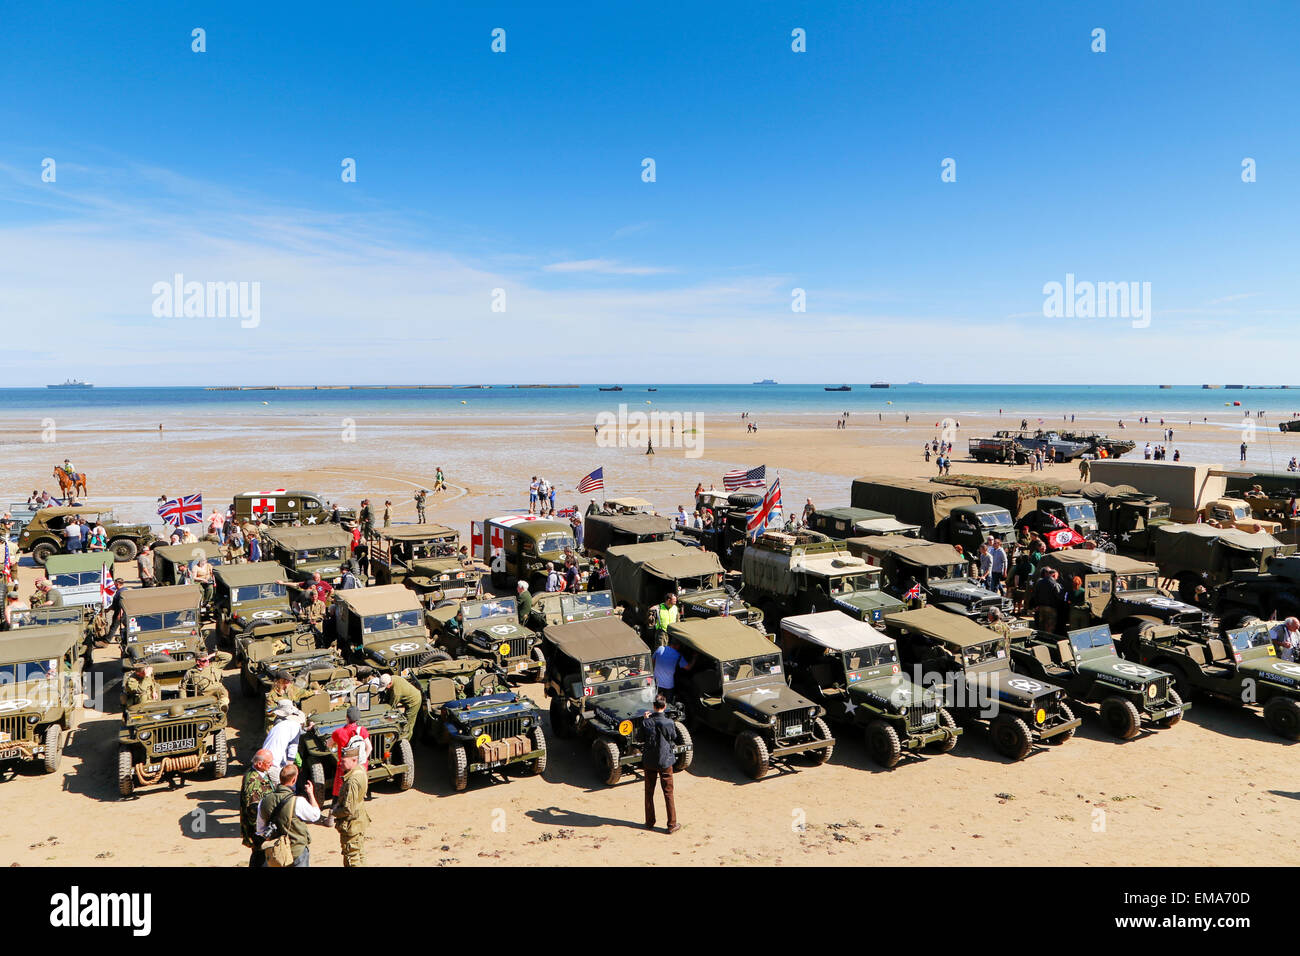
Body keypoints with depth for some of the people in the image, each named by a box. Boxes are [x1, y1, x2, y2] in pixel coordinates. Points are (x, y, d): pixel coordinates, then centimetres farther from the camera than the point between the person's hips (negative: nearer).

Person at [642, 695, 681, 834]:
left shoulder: (646, 722, -10)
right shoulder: (669, 723, -15)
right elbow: (675, 738, -1)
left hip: (649, 762, 2)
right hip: (665, 761, -2)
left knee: (649, 793, 16)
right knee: (668, 794, 7)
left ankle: (649, 822, 24)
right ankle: (672, 825, 11)